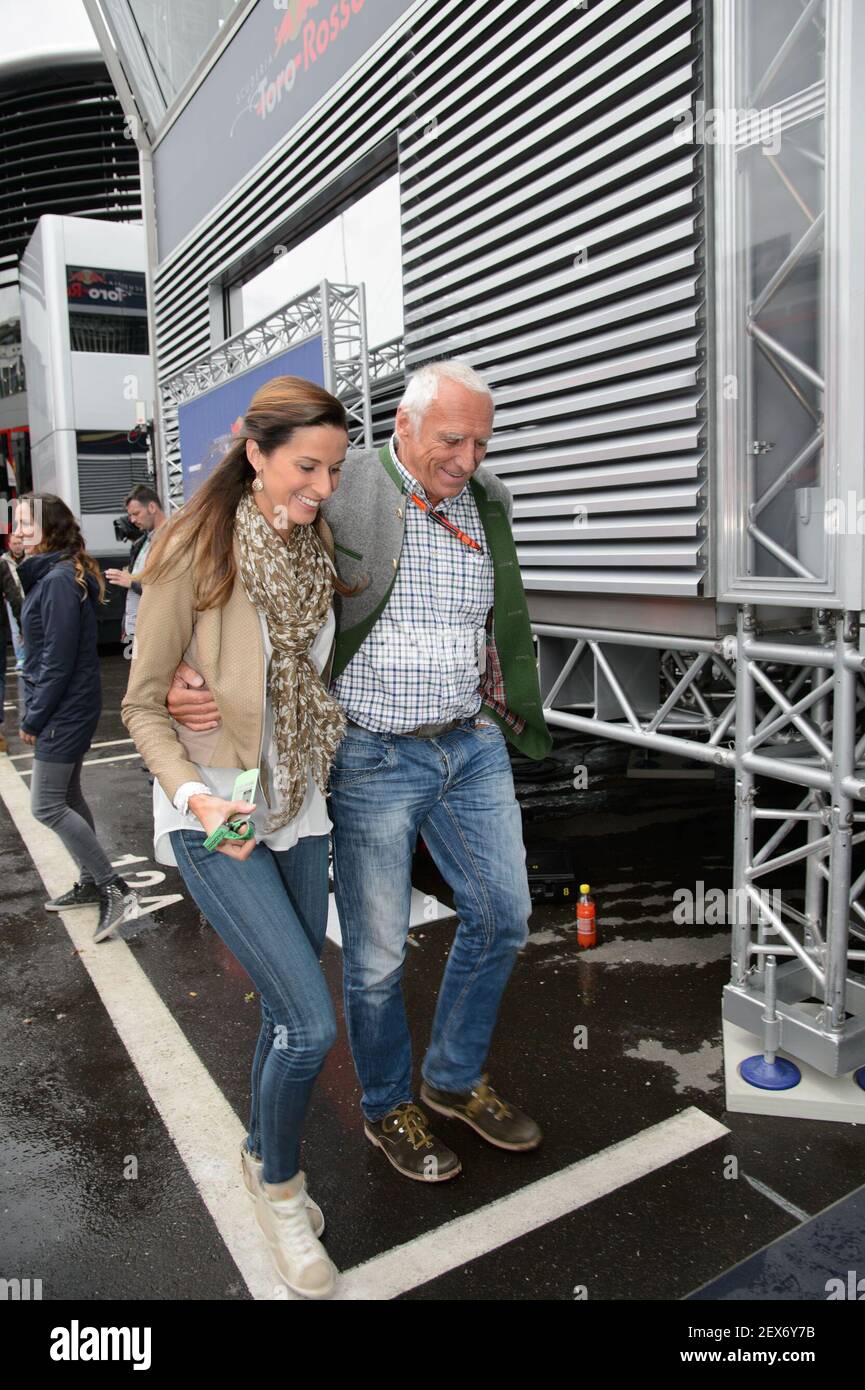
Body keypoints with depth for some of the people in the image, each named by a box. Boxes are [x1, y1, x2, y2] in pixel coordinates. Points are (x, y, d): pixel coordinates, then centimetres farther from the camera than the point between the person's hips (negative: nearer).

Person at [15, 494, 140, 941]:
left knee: (46, 805, -6)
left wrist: (33, 719, -14)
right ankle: (91, 883, 28)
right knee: (67, 797, 17)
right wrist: (35, 713, 10)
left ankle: (114, 889, -2)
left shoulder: (59, 579, -19)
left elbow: (58, 659, -21)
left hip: (64, 708, -10)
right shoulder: (47, 573, 12)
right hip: (67, 707, 10)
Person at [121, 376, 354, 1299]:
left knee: (288, 1009, 16)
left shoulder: (313, 548, 3)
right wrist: (195, 794, -25)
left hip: (298, 805, 6)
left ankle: (266, 1167, 43)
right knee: (311, 1022, -10)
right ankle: (278, 1178, 21)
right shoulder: (194, 552, -16)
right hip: (215, 816, -6)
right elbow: (143, 705, -12)